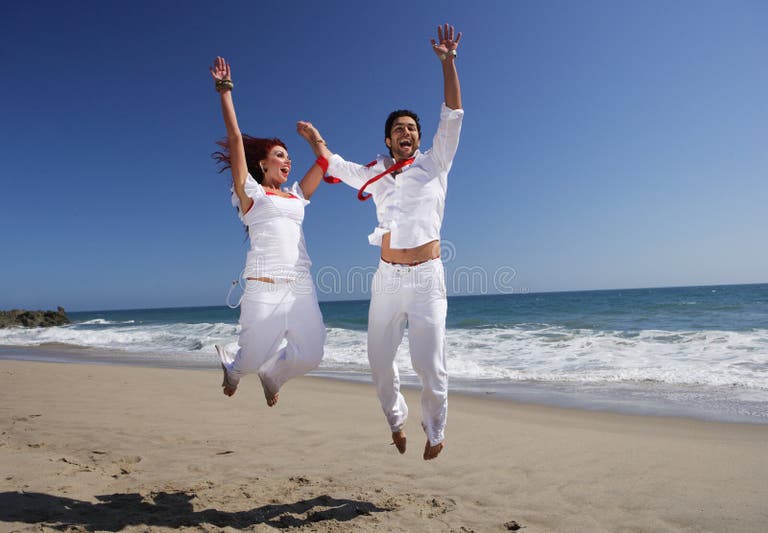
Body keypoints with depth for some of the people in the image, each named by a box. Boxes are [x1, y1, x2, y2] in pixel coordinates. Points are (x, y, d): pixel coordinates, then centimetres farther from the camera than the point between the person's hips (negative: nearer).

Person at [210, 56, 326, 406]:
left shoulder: (296, 195, 20)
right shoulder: (249, 192, 7)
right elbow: (235, 138, 1)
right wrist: (225, 90, 1)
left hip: (301, 286, 5)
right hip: (264, 286, -5)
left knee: (309, 356, 0)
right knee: (252, 360, 1)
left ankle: (270, 375, 33)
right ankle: (231, 360, 40)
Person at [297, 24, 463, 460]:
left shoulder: (434, 164, 7)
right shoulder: (375, 174, 15)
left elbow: (452, 117, -1)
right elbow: (333, 165, 26)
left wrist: (448, 62, -7)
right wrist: (315, 140, 14)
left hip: (427, 276, -3)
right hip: (387, 277, 4)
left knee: (431, 364, -2)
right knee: (380, 360, 8)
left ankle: (436, 431, 23)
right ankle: (396, 420, 33)